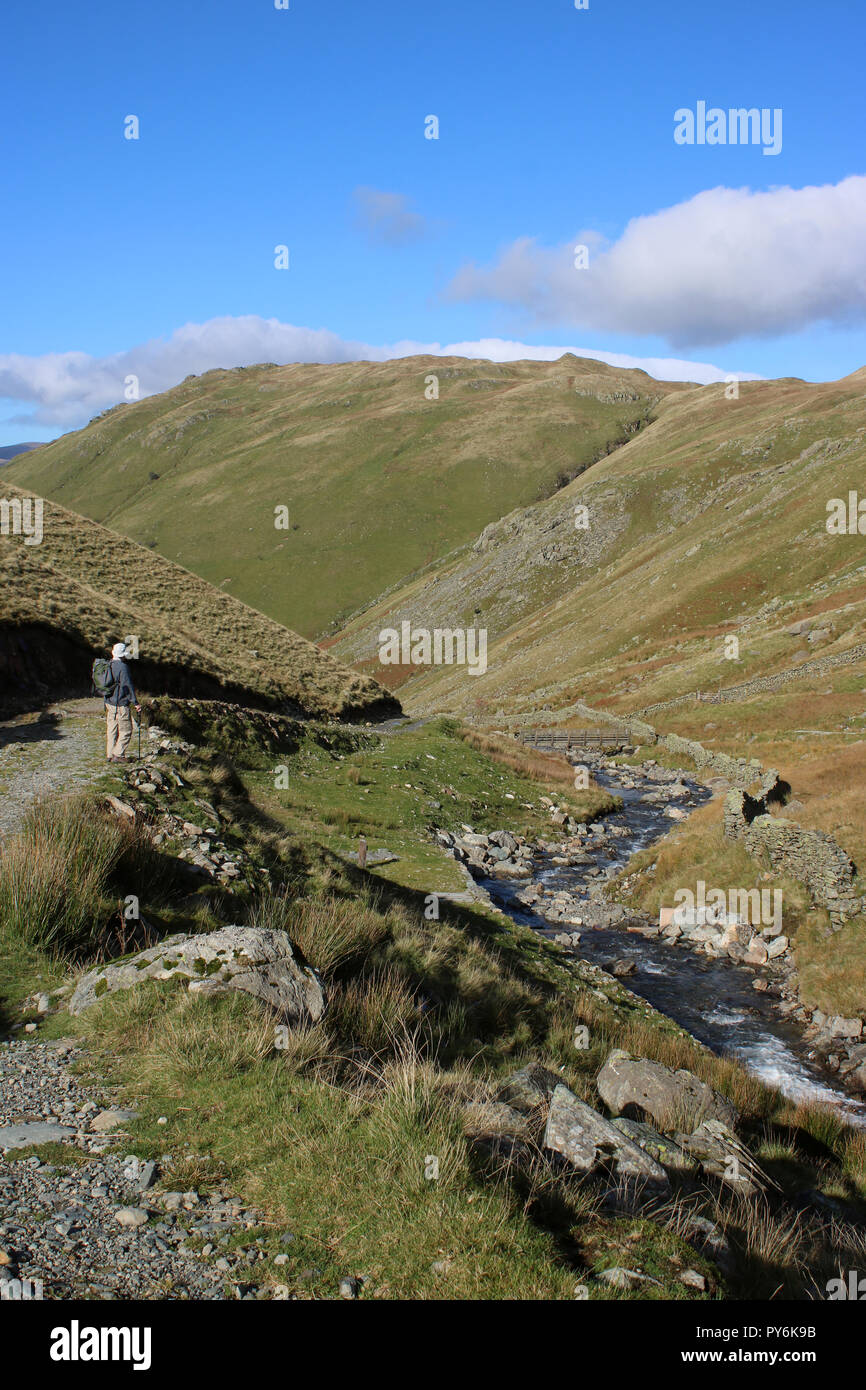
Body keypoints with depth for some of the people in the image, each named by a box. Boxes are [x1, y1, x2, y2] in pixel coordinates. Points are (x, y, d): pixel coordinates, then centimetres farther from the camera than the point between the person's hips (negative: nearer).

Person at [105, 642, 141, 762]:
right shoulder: (122, 667, -18)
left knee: (111, 730, 13)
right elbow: (128, 686, -18)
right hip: (121, 705, -8)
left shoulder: (108, 665, 7)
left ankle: (110, 754, 17)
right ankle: (118, 755, -3)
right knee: (126, 730, 0)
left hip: (109, 703, 8)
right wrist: (135, 703, -14)